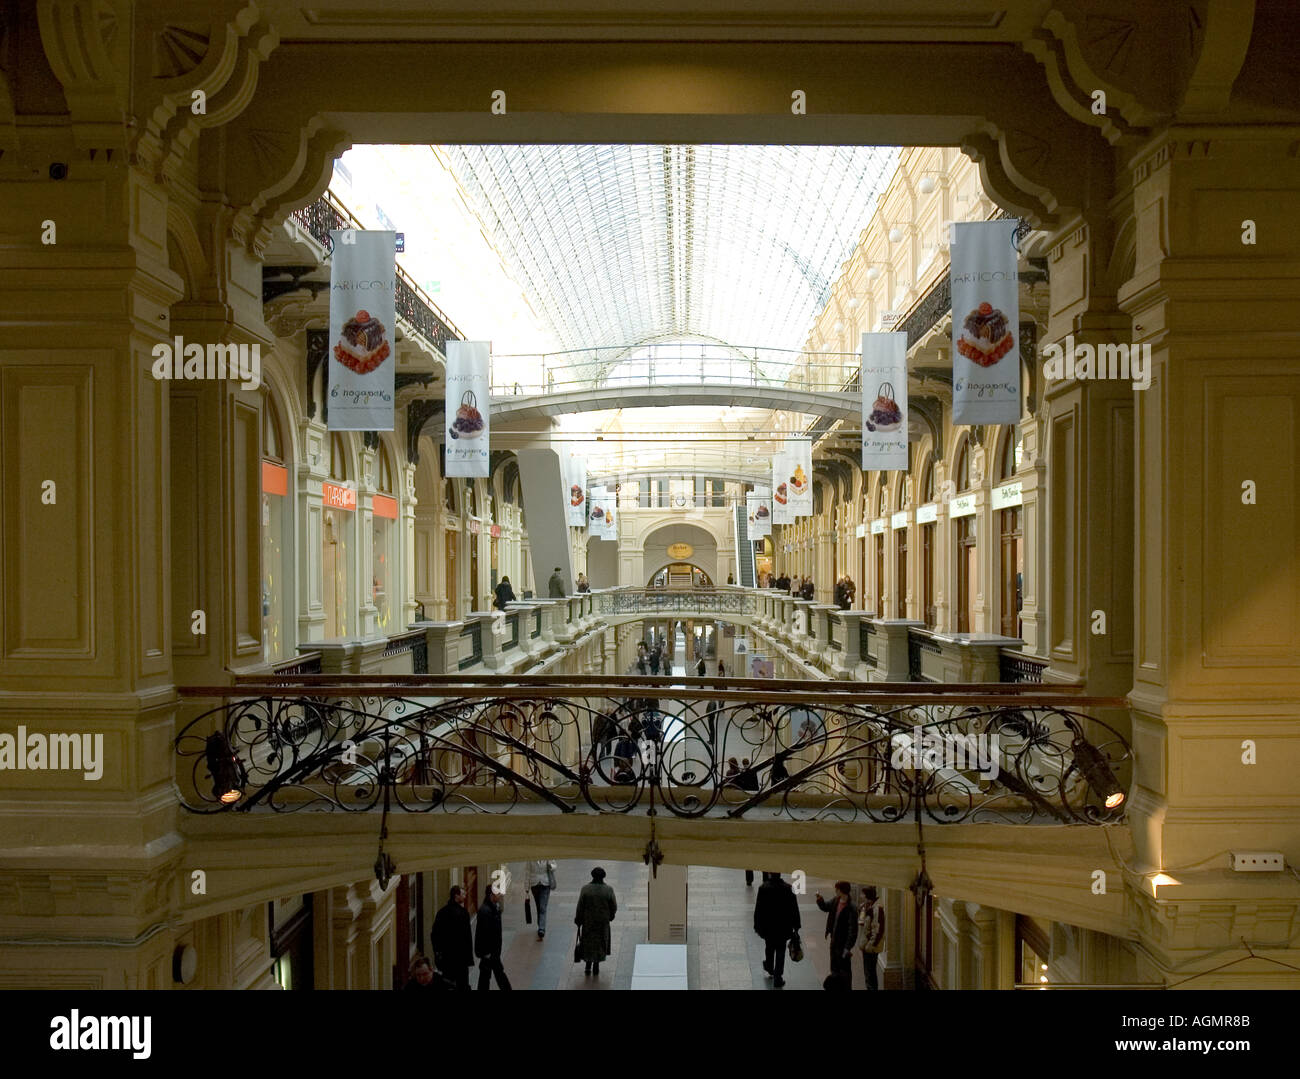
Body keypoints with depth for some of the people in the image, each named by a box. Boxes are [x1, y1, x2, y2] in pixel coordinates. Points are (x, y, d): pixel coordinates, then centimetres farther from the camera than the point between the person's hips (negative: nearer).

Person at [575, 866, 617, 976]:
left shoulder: (585, 889, -12)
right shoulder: (608, 890, -11)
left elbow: (580, 907, -8)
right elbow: (614, 907, -5)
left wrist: (578, 920, 4)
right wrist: (610, 915, 15)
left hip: (588, 921, 0)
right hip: (603, 922, 0)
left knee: (588, 942, 15)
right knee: (600, 942, 16)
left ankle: (588, 966, 7)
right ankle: (596, 966, 17)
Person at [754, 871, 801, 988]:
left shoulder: (763, 888, -15)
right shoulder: (788, 889, -12)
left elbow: (758, 909, -11)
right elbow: (794, 909, -6)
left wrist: (757, 926, 0)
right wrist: (795, 926, 4)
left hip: (767, 927, 0)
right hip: (783, 928, 0)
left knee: (769, 948, 26)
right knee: (780, 952, 10)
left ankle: (769, 967, 46)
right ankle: (777, 978, 12)